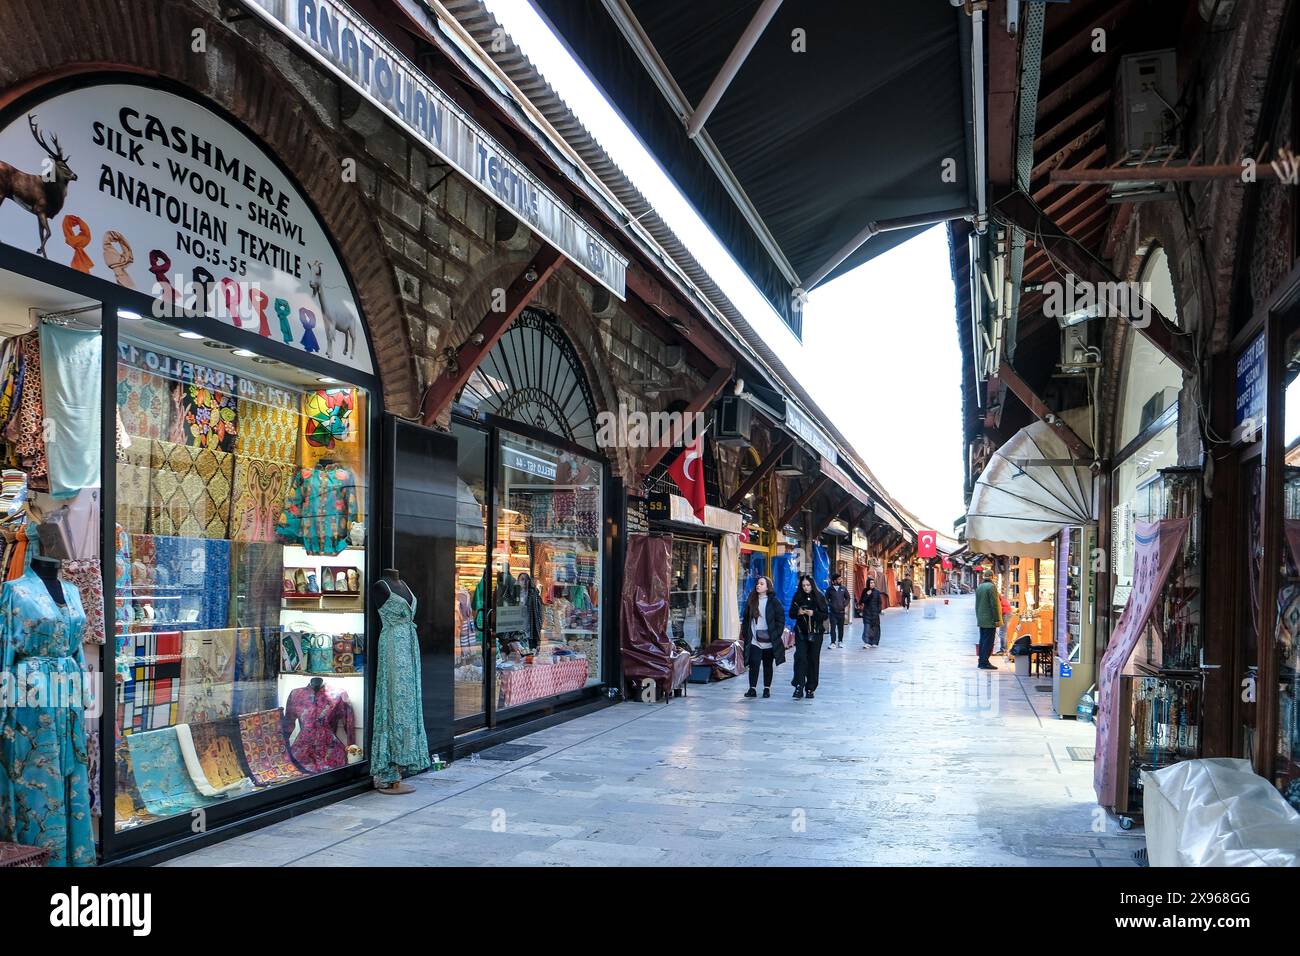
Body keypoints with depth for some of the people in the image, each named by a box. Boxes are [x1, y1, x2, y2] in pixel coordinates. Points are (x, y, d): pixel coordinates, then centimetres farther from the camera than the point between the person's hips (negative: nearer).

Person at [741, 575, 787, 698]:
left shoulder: (774, 602, -2)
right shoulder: (751, 601, 8)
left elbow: (781, 620, -2)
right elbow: (746, 618, 14)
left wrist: (775, 635, -9)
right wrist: (745, 634, 5)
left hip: (769, 641, -2)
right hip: (754, 641, 2)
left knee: (768, 665, 8)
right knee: (754, 664, -5)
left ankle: (767, 688, 17)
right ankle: (752, 689, 0)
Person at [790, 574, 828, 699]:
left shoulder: (819, 597, 0)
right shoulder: (798, 597, 5)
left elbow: (825, 615, -2)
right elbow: (791, 614, 8)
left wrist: (813, 613, -19)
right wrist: (798, 612, -13)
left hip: (815, 633, -1)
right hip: (801, 632, 1)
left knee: (813, 660, 4)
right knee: (800, 657, -13)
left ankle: (810, 689, 14)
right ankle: (799, 687, -15)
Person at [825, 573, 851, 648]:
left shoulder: (843, 588, 4)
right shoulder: (830, 589, -1)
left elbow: (848, 597, 13)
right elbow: (826, 598, 7)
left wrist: (845, 605, 2)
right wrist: (829, 605, -6)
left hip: (841, 611, 2)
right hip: (833, 611, -2)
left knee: (841, 627, 8)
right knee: (833, 627, -4)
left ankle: (841, 641, 20)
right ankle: (833, 642, 0)